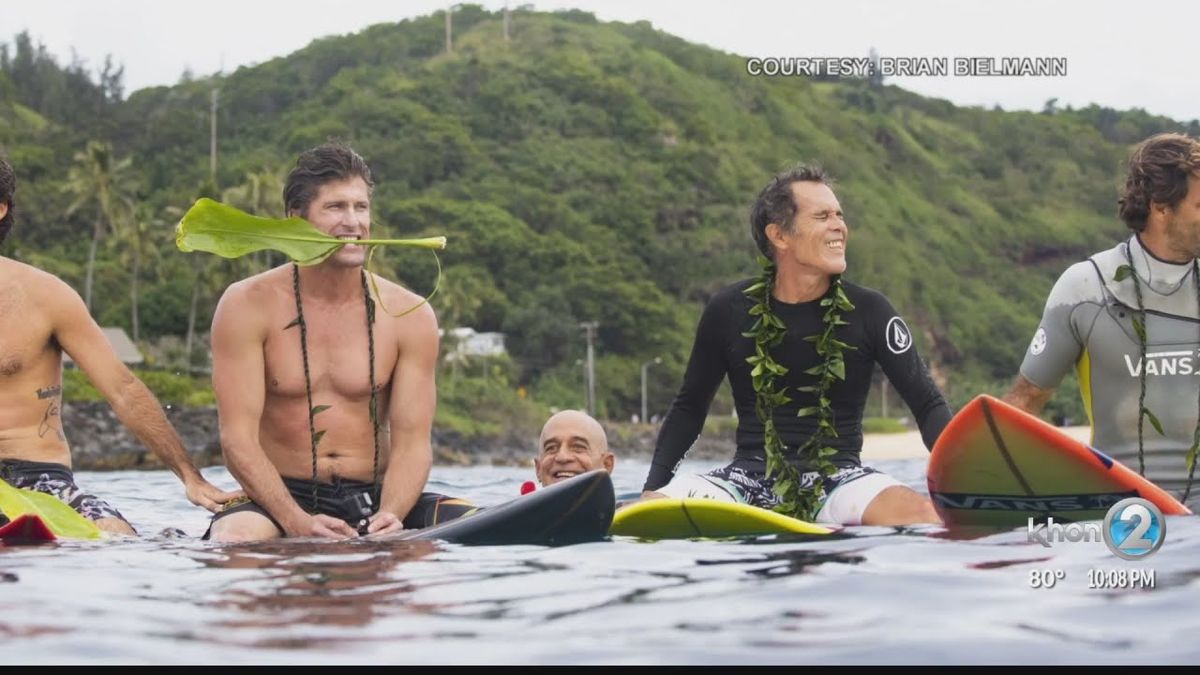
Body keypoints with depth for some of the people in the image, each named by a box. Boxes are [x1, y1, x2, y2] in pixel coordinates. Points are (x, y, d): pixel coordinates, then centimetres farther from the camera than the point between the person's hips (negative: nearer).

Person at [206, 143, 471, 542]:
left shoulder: (409, 315, 2)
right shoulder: (248, 306, -4)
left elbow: (411, 441, -1)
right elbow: (238, 439, -10)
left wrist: (389, 517, -23)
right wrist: (298, 523, -25)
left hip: (375, 498, 3)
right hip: (280, 500, -3)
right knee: (236, 536, -37)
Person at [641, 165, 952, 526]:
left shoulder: (869, 311, -2)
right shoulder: (728, 311, 1)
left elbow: (929, 405, -1)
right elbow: (689, 407, 12)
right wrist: (653, 488, -1)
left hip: (837, 477, -1)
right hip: (751, 475, 1)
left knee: (920, 512, -32)